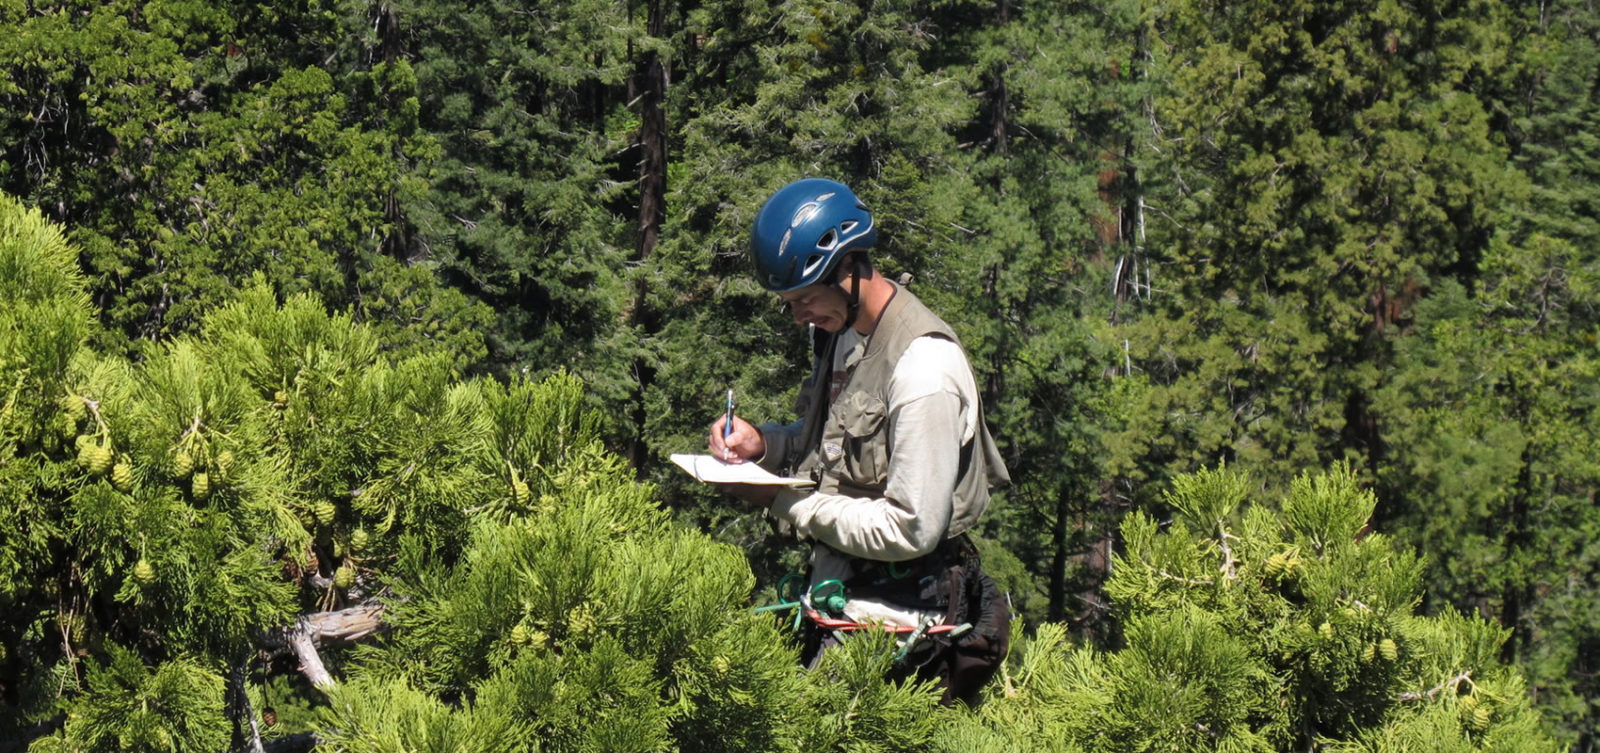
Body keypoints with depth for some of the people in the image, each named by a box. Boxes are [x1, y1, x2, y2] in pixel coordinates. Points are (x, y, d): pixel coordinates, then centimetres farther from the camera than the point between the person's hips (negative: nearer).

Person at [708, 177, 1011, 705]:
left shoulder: (923, 369, -20)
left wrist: (790, 504, -14)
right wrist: (762, 444, 6)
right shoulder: (840, 329, 10)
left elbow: (912, 529, -22)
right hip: (837, 591, 9)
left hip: (892, 615, -9)